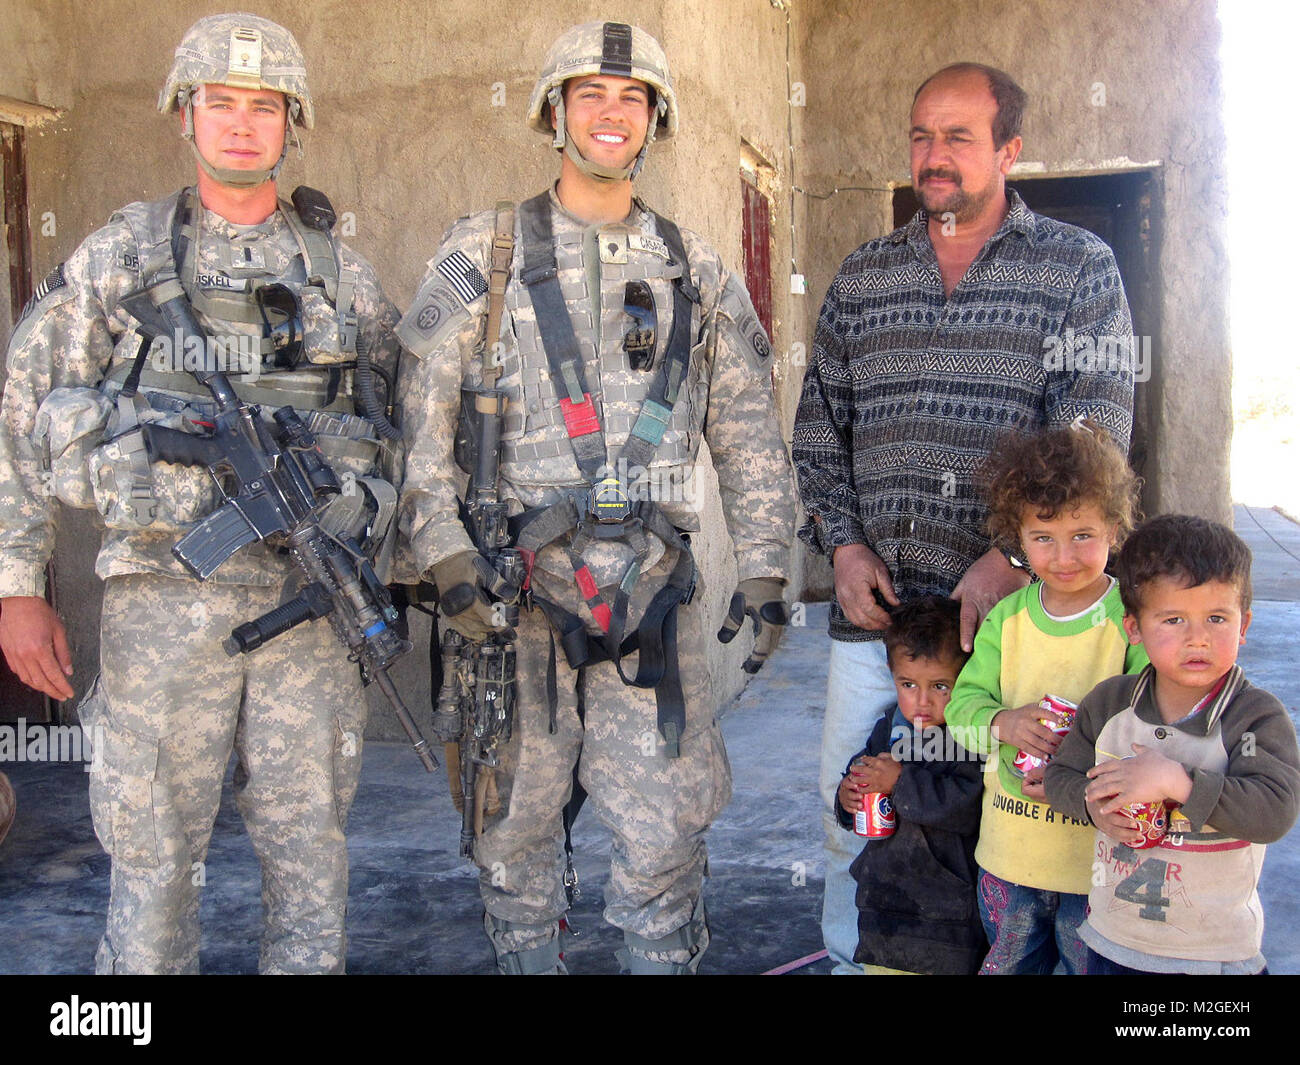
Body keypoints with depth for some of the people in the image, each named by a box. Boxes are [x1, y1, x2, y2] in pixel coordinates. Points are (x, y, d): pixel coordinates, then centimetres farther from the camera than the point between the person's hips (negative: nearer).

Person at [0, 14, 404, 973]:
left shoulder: (341, 272, 10)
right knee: (155, 849, 7)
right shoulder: (120, 255, 4)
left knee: (311, 848, 10)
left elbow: (412, 418, 14)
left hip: (310, 596, 2)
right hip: (165, 596, -1)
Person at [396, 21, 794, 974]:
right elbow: (421, 419, 0)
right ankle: (527, 961, 28)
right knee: (517, 816, 9)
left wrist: (764, 570, 6)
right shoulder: (484, 255, 6)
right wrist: (446, 551, -11)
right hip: (517, 579, -1)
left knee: (665, 822, 1)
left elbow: (750, 434, 14)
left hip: (653, 583, 1)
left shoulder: (698, 272, 13)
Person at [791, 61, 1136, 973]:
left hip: (1012, 603, -3)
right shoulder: (862, 276, 12)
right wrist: (843, 545, -1)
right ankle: (852, 959, 30)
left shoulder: (1079, 268, 2)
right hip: (874, 603, 3)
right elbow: (820, 426, 13)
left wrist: (1007, 563, -16)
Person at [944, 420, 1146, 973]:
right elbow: (962, 705, 0)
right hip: (1007, 851, 4)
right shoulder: (1006, 619, 1)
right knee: (1008, 965, 21)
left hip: (1100, 852, -4)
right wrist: (1002, 723, -20)